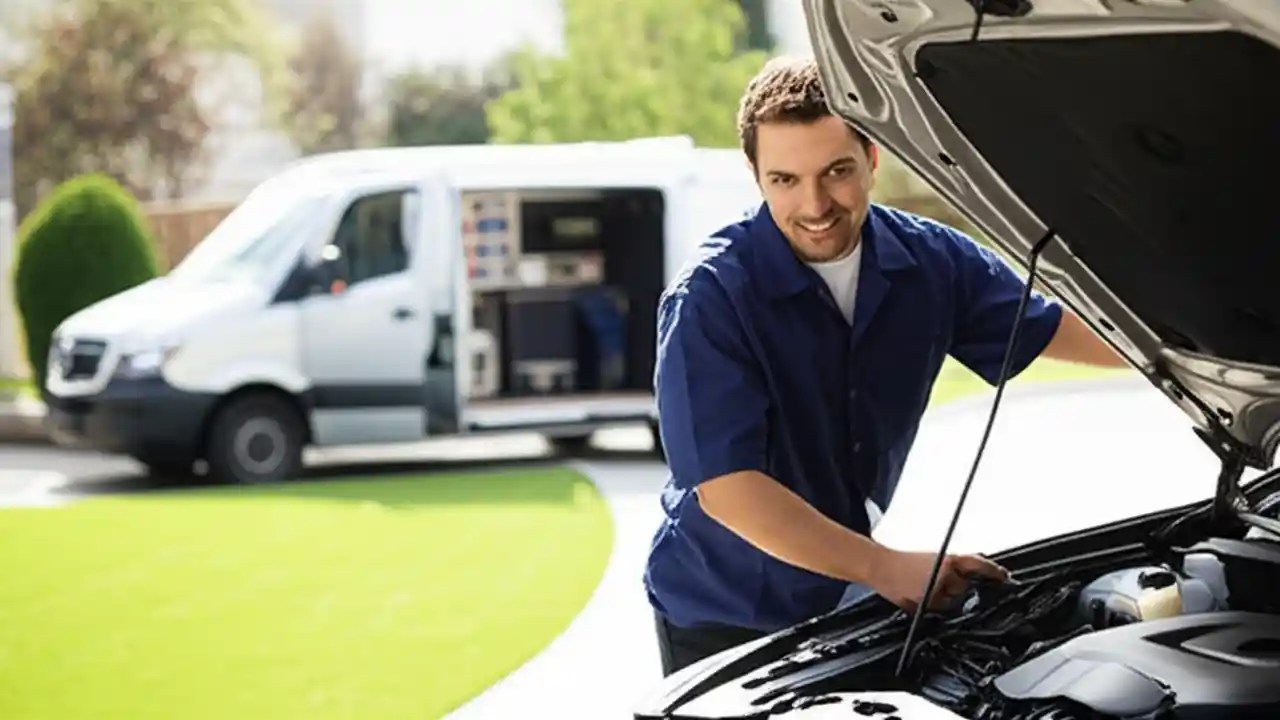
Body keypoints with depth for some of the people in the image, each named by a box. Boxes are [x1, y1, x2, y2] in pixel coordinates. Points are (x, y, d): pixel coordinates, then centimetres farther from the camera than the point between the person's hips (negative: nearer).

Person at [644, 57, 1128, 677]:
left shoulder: (929, 261, -8)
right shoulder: (708, 298, -24)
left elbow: (1055, 327, 8)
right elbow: (726, 491, -29)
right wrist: (884, 568, -32)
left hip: (842, 599, 5)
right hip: (721, 618, -5)